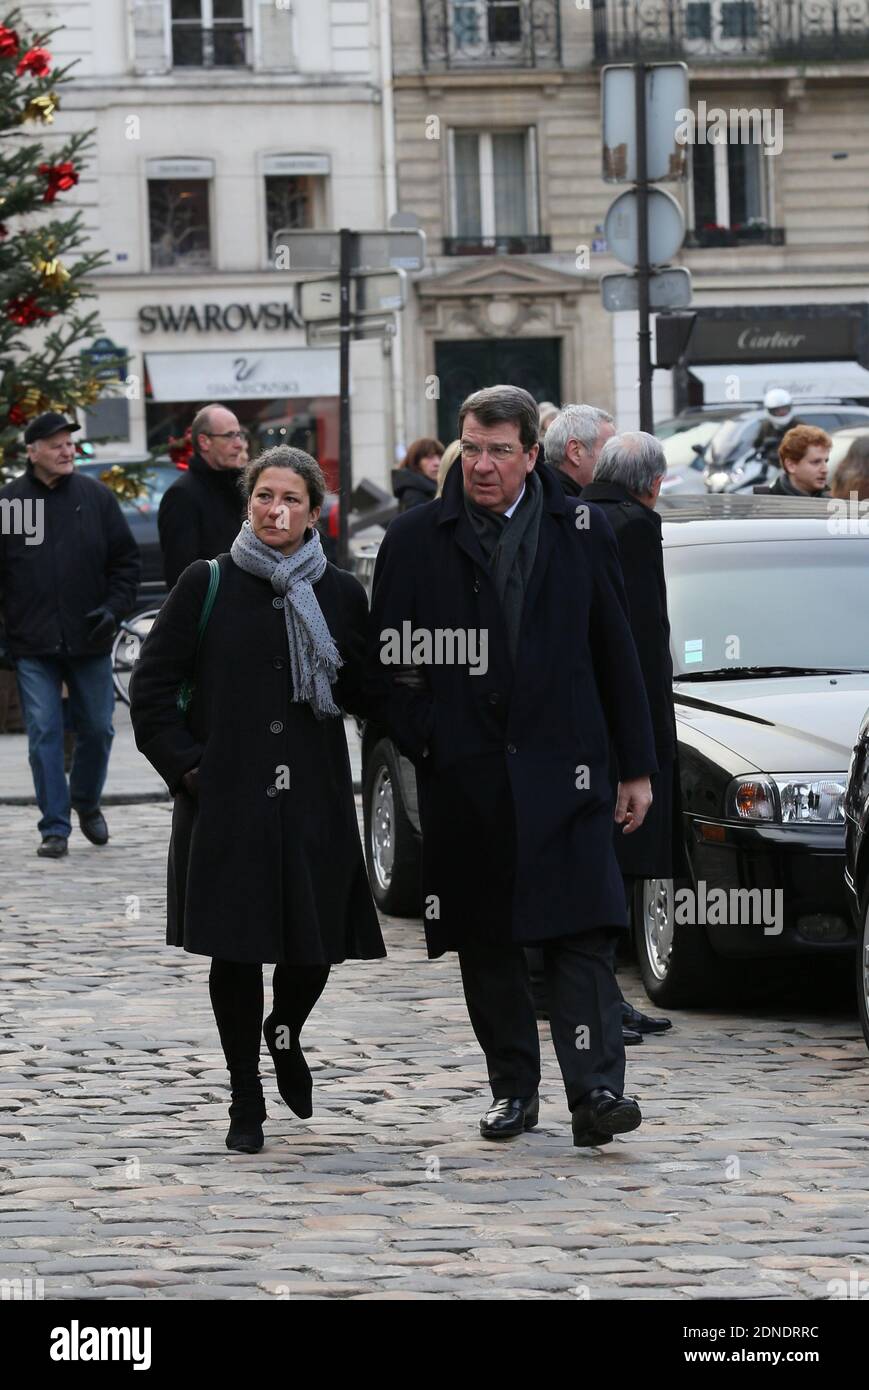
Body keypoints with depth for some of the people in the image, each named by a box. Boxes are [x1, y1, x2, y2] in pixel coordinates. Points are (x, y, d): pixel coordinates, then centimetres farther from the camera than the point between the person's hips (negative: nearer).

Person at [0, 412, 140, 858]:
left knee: (97, 728, 9)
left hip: (89, 639, 2)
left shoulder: (96, 497, 4)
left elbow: (126, 559, 10)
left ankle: (86, 800, 35)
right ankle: (55, 826, 3)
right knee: (44, 733, -4)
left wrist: (114, 607, -5)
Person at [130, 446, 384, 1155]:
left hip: (314, 801, 2)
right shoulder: (207, 585, 1)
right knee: (236, 951, 0)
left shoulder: (341, 594, 7)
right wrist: (184, 766, -6)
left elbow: (364, 693, 10)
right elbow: (153, 685, 3)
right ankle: (246, 1100, 14)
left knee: (317, 946, 1)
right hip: (227, 799, -2)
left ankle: (285, 1034, 35)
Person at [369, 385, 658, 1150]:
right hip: (463, 776, 1)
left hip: (561, 768, -1)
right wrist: (423, 737, -5)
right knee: (487, 942, 7)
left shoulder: (581, 532, 6)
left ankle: (596, 1091, -15)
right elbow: (390, 656, 8)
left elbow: (616, 653, 9)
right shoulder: (416, 540, 4)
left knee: (581, 935, -10)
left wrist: (637, 765, 9)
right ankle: (513, 1088, 17)